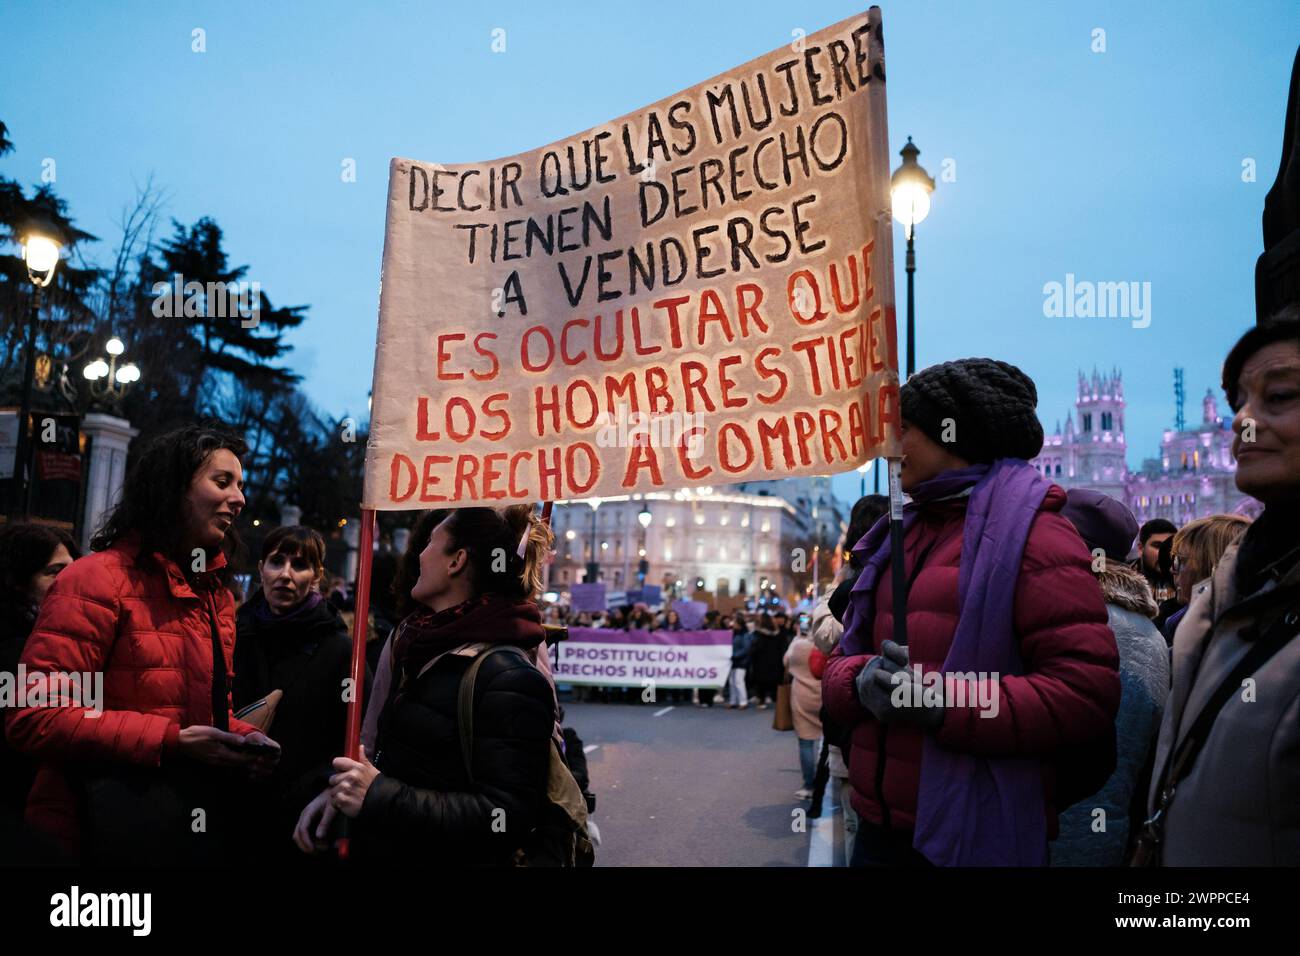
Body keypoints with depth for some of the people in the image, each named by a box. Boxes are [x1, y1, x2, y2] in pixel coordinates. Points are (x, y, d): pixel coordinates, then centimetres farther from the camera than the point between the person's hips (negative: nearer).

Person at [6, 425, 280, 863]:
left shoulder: (216, 594, 10)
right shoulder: (99, 580, -14)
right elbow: (35, 718, -20)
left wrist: (242, 738, -3)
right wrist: (172, 741, -22)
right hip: (112, 832, -7)